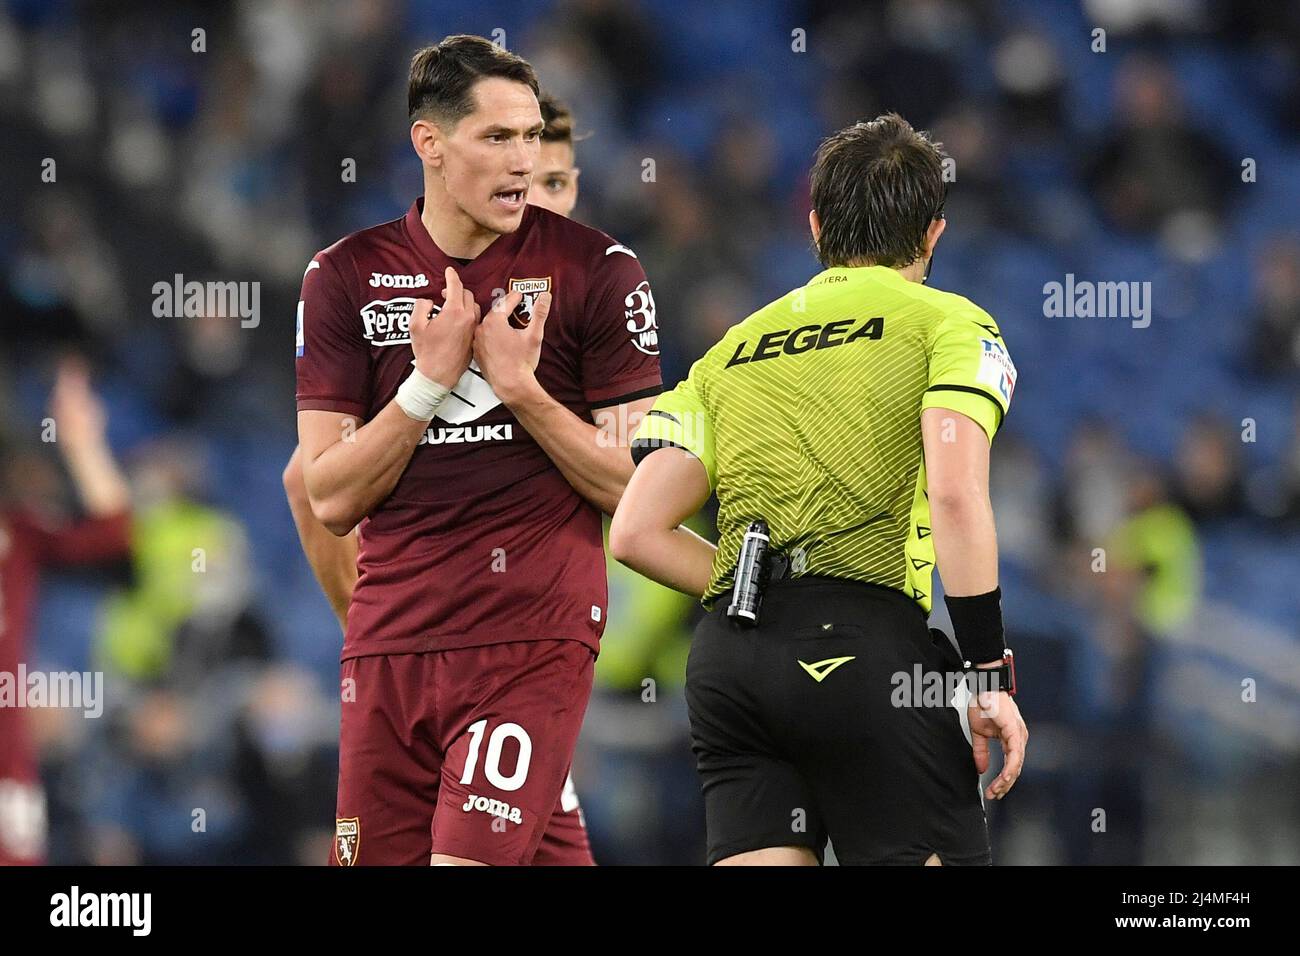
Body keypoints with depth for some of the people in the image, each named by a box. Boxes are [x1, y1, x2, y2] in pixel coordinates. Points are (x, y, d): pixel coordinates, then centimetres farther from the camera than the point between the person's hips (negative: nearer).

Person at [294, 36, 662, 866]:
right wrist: (430, 382, -9)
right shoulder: (348, 276, 6)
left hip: (535, 639, -3)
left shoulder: (593, 268, 1)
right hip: (390, 639, 3)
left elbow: (637, 487, 0)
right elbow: (330, 500, 2)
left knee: (470, 858, -18)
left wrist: (522, 389, -12)